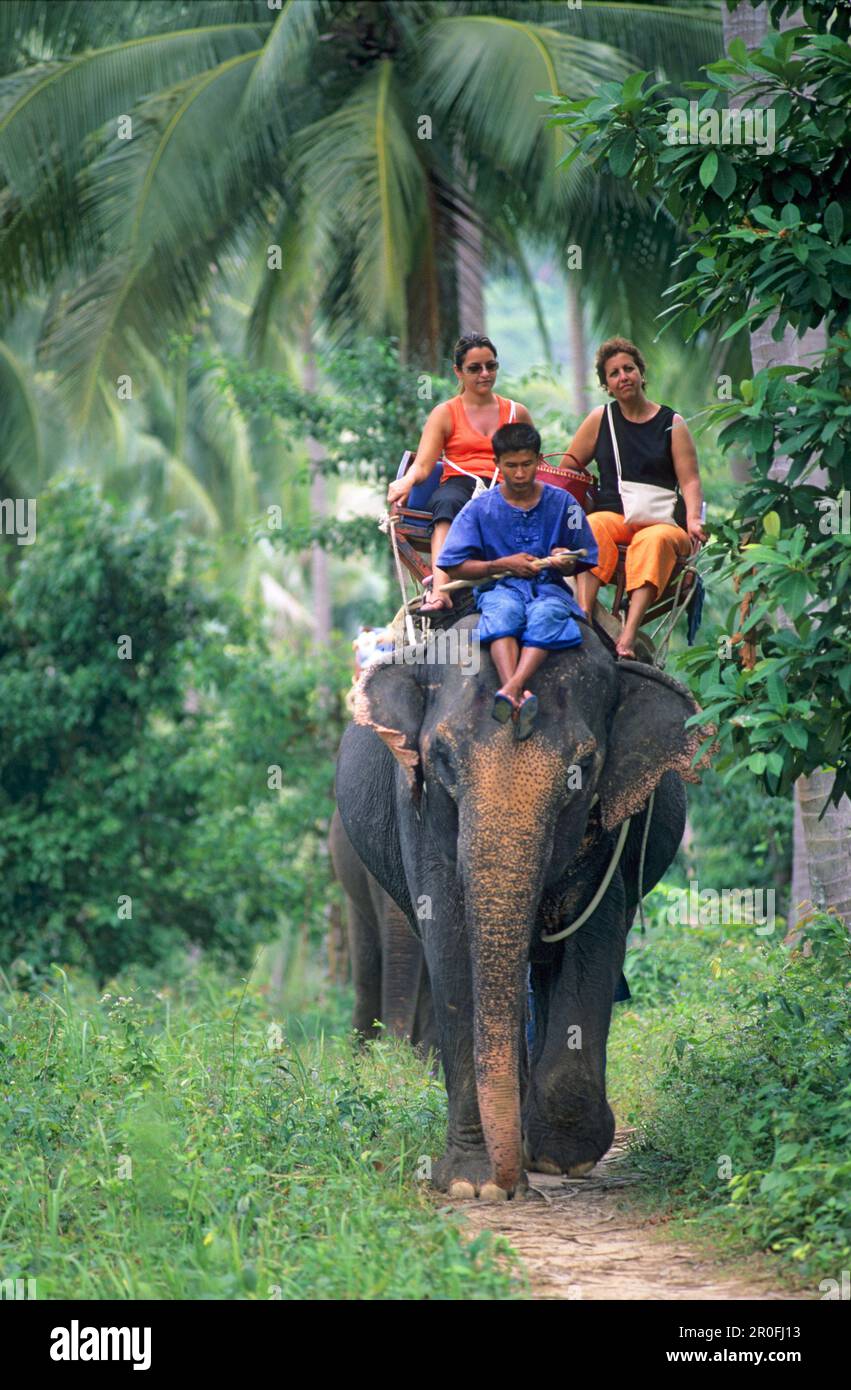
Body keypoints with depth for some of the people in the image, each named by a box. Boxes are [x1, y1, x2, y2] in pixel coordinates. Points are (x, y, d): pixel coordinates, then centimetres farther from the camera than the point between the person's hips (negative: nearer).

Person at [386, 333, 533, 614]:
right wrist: (406, 482, -19)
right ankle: (439, 591, -59)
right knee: (447, 503, -39)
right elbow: (423, 465, 5)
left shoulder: (516, 413, 24)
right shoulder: (445, 414, 17)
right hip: (458, 487, -1)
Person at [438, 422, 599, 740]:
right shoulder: (480, 508, 4)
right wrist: (503, 565, -9)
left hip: (549, 587, 1)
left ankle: (510, 690, -57)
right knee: (504, 612, -38)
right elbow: (454, 567, 2)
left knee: (546, 615, -37)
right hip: (500, 587, 0)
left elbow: (582, 562, 12)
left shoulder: (561, 503, 6)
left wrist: (565, 562, -13)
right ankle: (520, 695, -60)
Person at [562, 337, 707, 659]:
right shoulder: (601, 419, 16)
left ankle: (628, 635, -53)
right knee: (593, 529, -34)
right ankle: (583, 616, -52)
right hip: (613, 514, 2)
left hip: (661, 521, -2)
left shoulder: (671, 424, 11)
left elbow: (690, 481, 4)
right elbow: (569, 466, 20)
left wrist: (694, 520, -13)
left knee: (654, 541, -37)